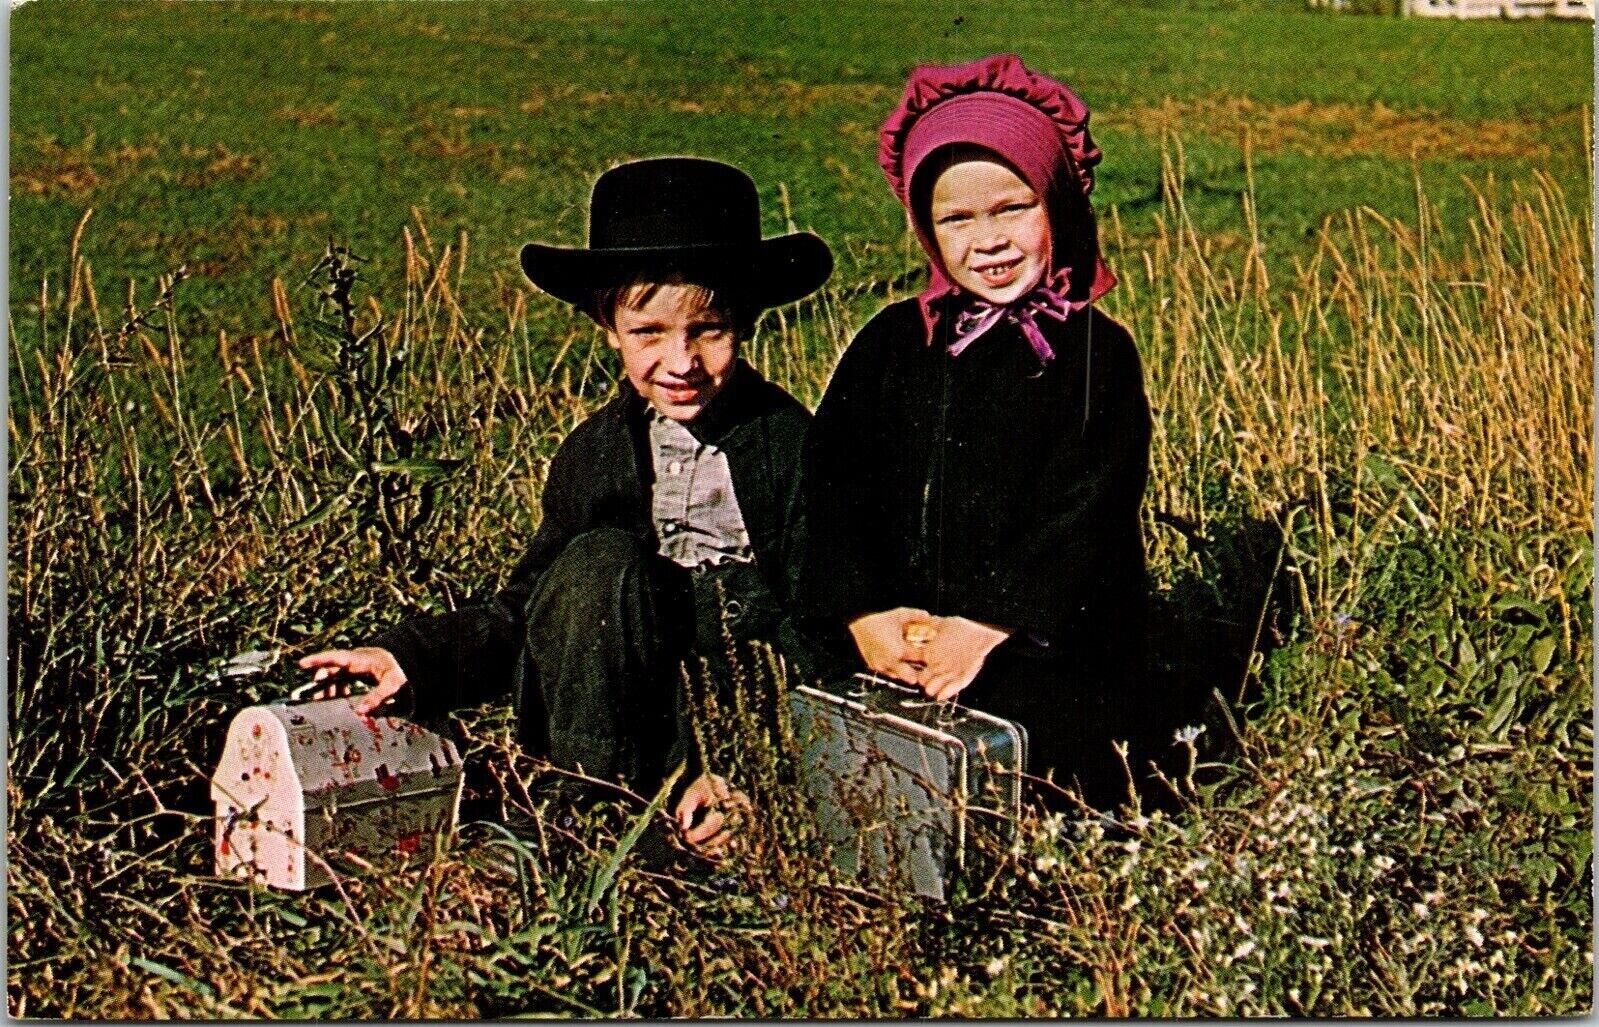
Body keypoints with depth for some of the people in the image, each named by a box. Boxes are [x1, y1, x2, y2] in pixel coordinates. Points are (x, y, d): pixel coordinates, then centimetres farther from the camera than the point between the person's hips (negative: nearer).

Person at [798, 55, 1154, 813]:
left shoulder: (1097, 353, -1)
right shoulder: (892, 344, 9)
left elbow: (1081, 514, -8)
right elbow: (833, 479, 3)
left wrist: (987, 628, -16)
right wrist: (864, 615, -11)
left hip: (1039, 641, -3)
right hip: (902, 635, 3)